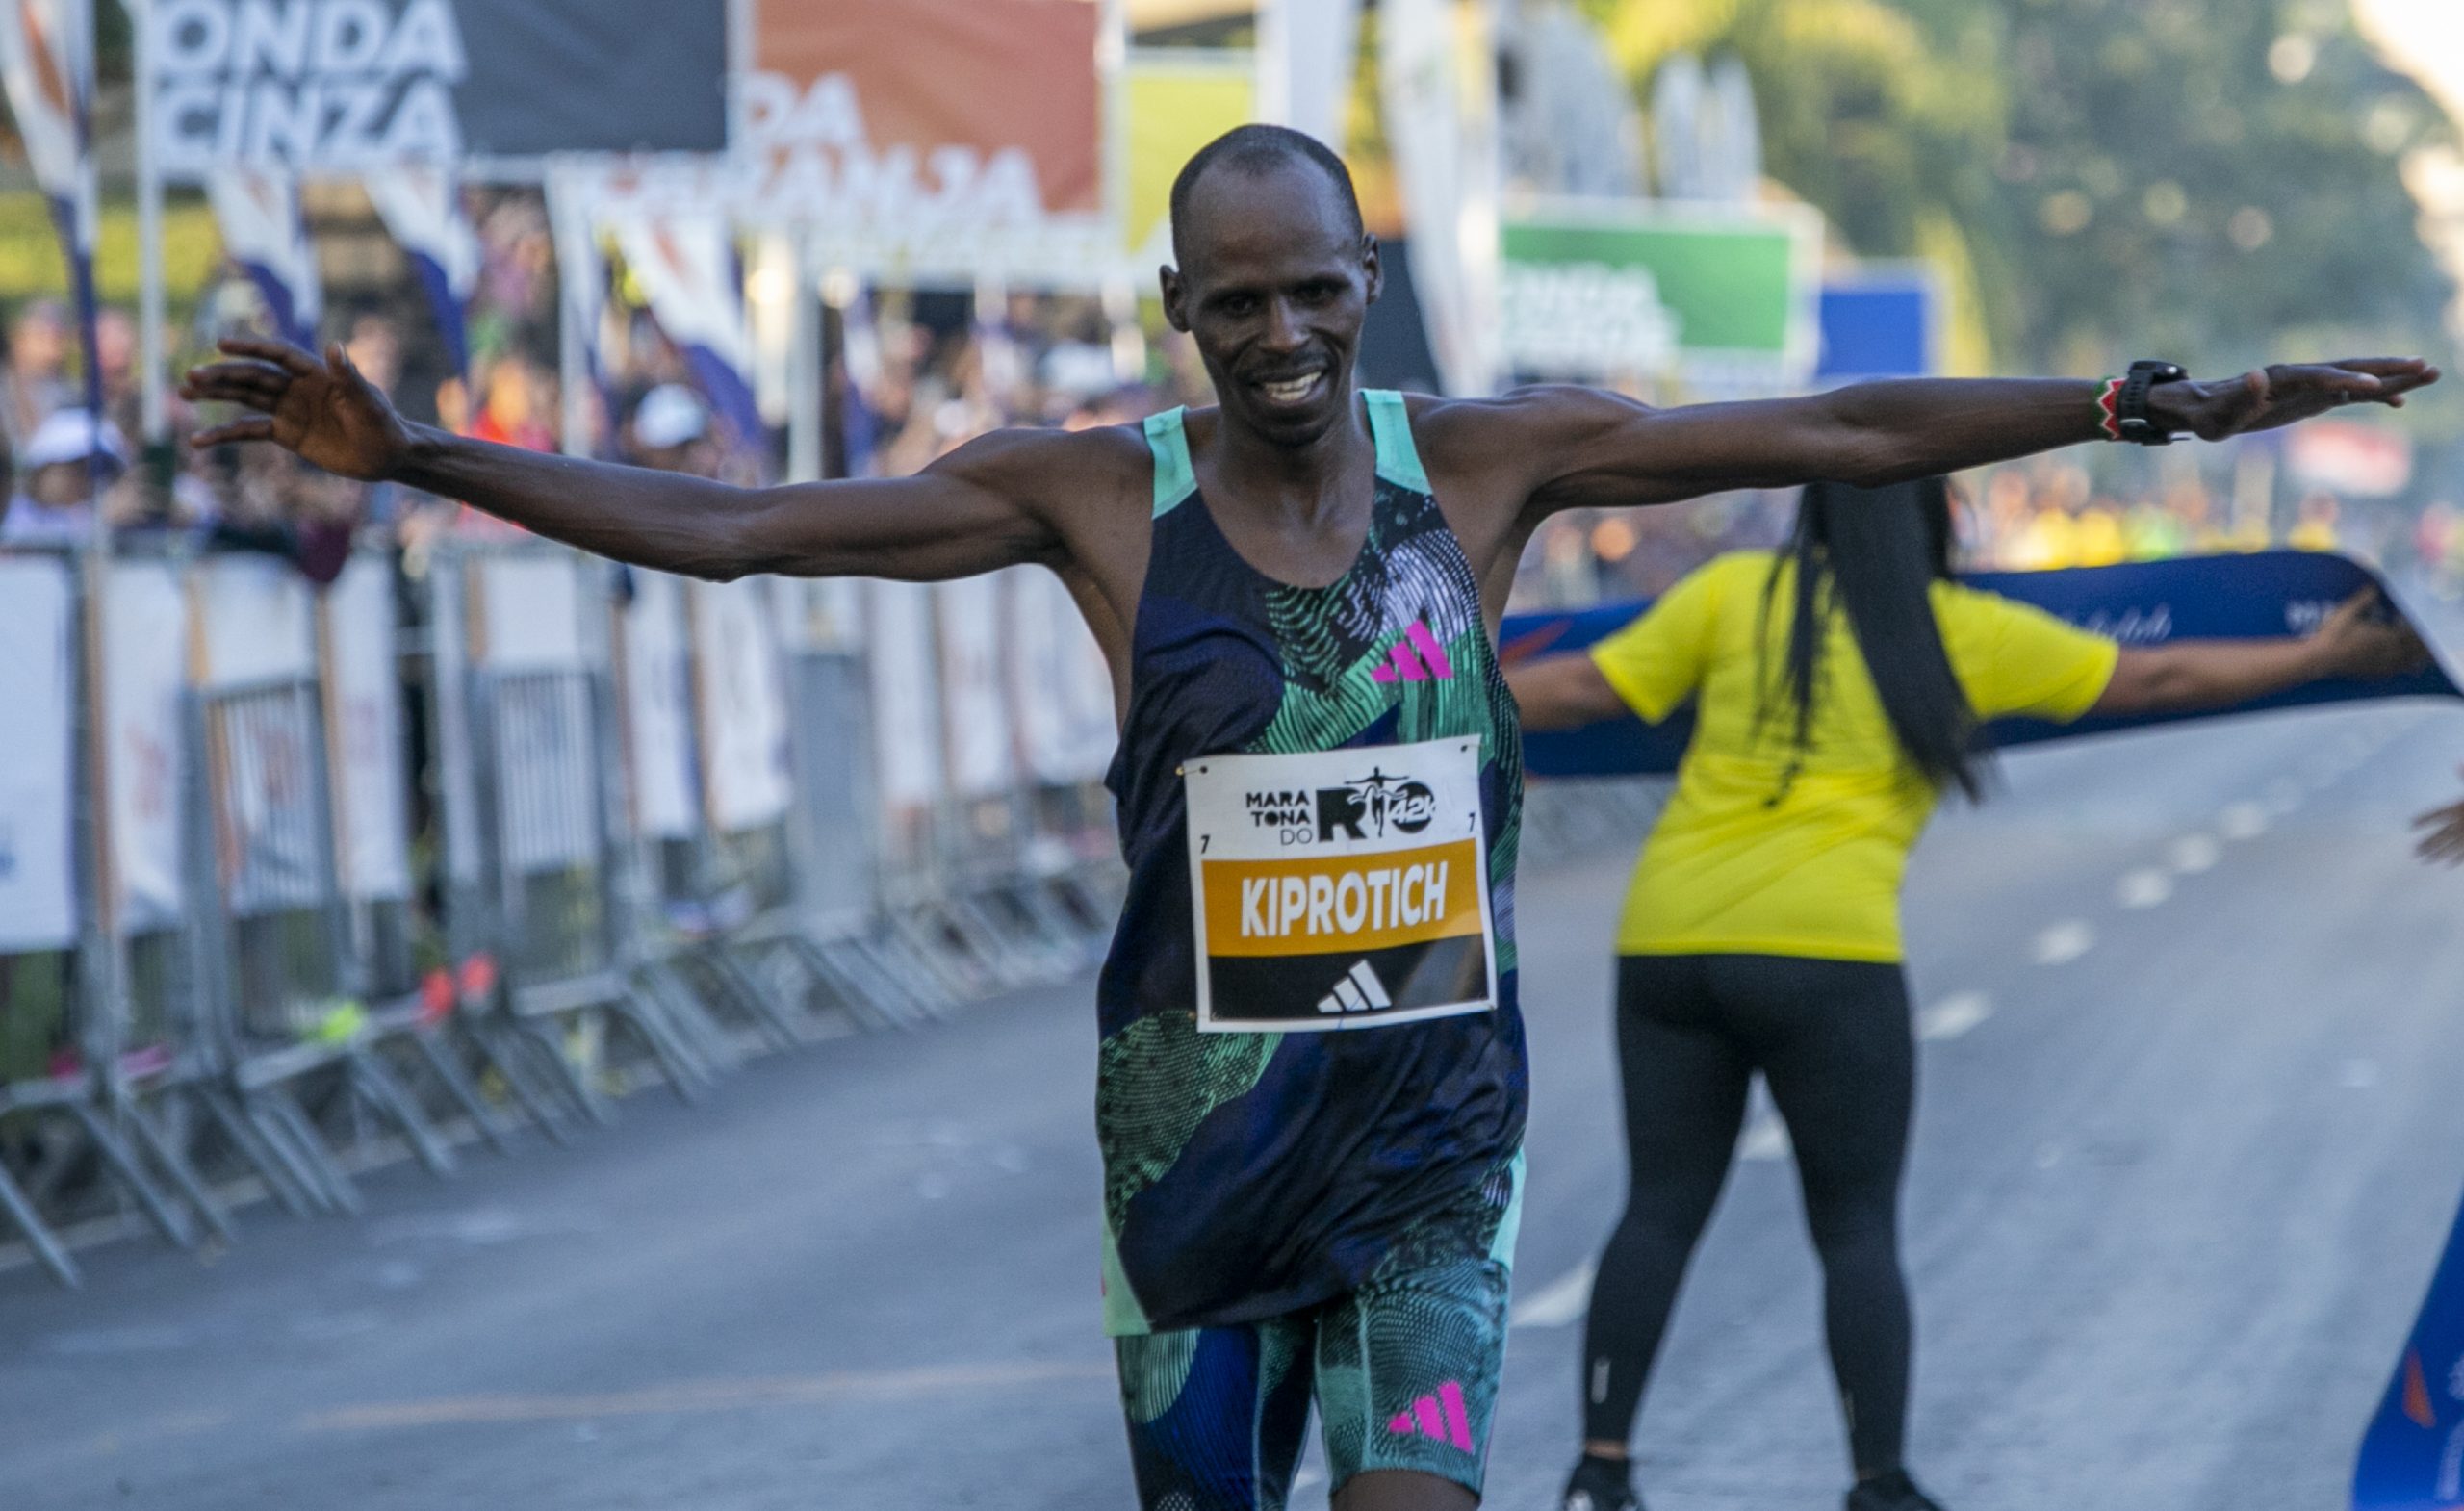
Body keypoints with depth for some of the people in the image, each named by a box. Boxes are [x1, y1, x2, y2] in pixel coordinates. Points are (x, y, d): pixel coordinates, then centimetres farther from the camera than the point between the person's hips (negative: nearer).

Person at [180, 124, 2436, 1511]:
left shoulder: (1490, 463, -2)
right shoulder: (1092, 495, -4)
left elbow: (1852, 434, 0)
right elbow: (724, 529, -5)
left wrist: (2161, 403, -3)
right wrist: (420, 461, -12)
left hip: (1435, 1111, 0)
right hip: (1198, 1112, 1)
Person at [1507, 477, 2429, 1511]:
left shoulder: (1733, 593, 8)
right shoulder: (1963, 632, 6)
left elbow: (1584, 687, 5)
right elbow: (2157, 678, 13)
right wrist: (2321, 658, 25)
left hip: (1669, 939, 3)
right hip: (1824, 956, -3)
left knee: (1662, 1212, 9)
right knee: (1858, 1231, 5)